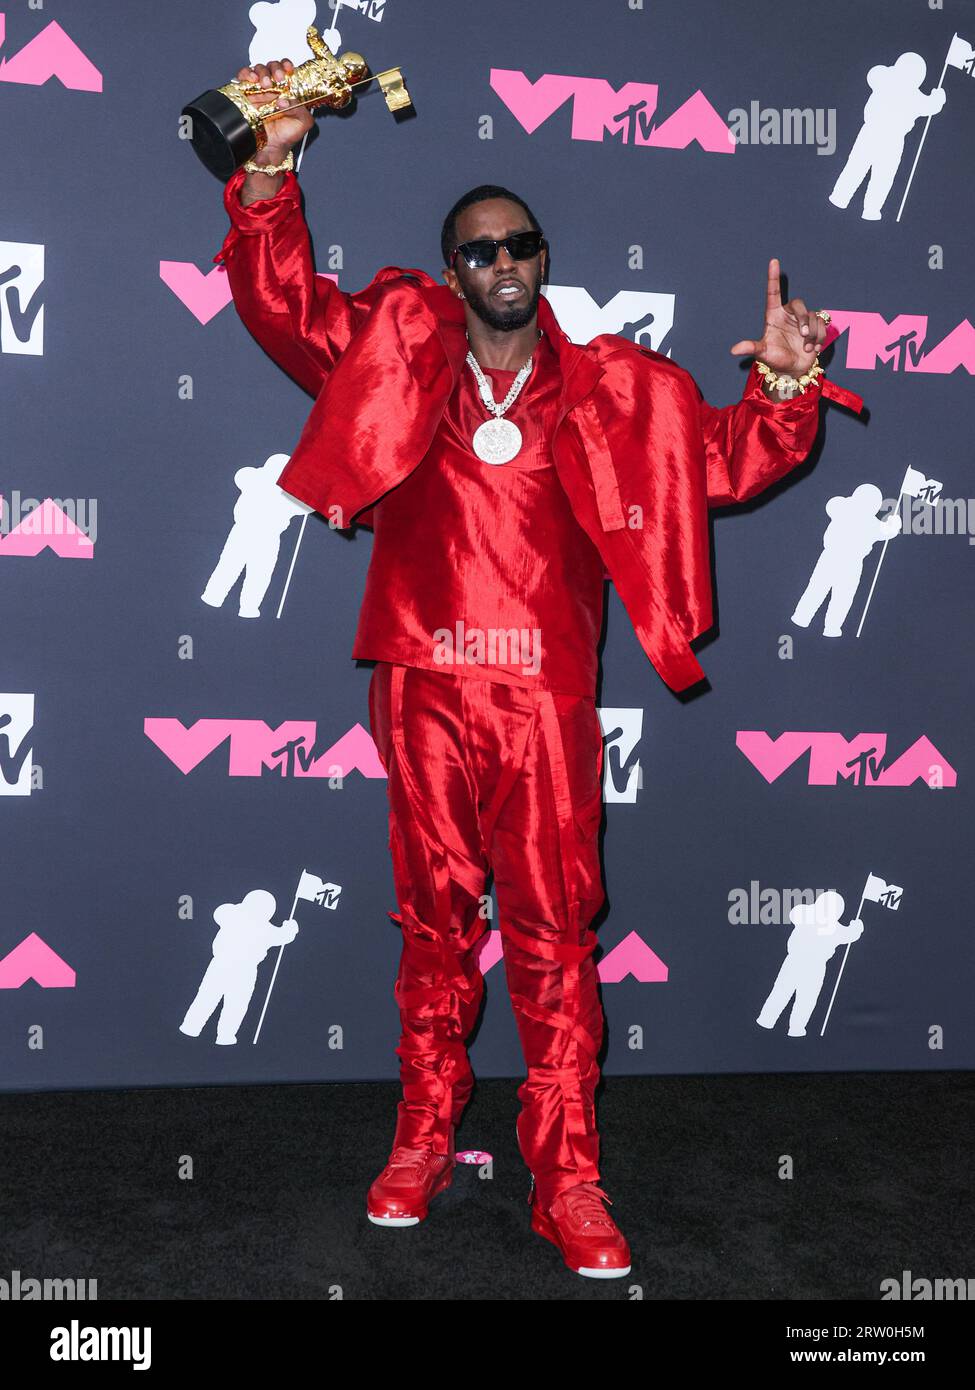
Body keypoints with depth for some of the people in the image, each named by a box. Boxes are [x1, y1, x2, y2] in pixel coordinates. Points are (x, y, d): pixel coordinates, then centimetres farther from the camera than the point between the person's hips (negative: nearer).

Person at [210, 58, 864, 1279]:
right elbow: (280, 299, 8)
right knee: (435, 919, 10)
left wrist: (785, 388, -9)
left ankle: (568, 1182, 7)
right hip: (424, 688, 1)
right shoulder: (400, 359, 10)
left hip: (546, 695, -1)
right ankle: (423, 1144, 24)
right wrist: (272, 167, -4)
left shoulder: (604, 391, 9)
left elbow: (722, 461, 9)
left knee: (553, 931, -1)